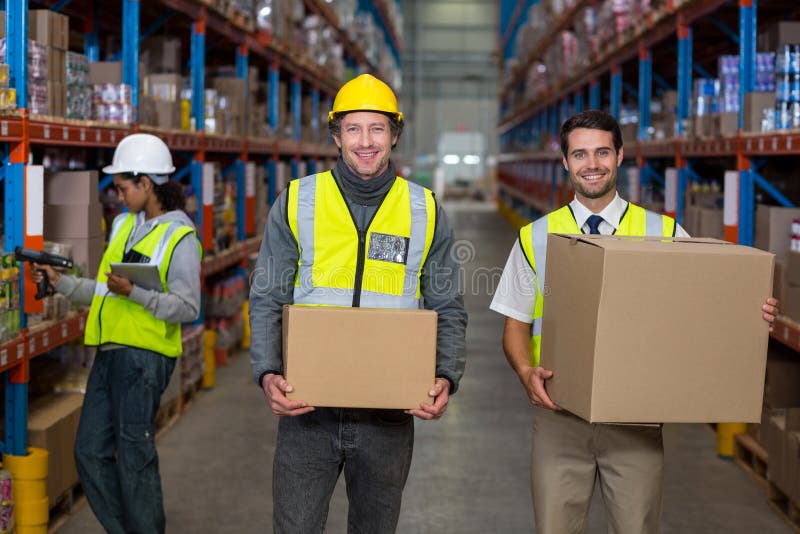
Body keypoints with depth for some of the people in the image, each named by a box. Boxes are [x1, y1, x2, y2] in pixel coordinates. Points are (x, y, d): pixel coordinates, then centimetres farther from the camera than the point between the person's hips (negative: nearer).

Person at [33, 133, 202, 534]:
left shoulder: (180, 237, -8)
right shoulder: (123, 225, 15)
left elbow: (187, 308, -13)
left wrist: (134, 291, -22)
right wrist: (61, 283, 9)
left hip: (145, 355, -8)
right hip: (110, 352, 8)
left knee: (134, 456, -2)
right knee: (90, 452, 9)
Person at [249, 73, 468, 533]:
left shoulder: (425, 212, 3)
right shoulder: (297, 203, 1)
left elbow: (450, 312, 7)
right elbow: (267, 301, 3)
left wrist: (446, 378, -11)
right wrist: (268, 374, -13)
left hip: (390, 412, 1)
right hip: (307, 407, -1)